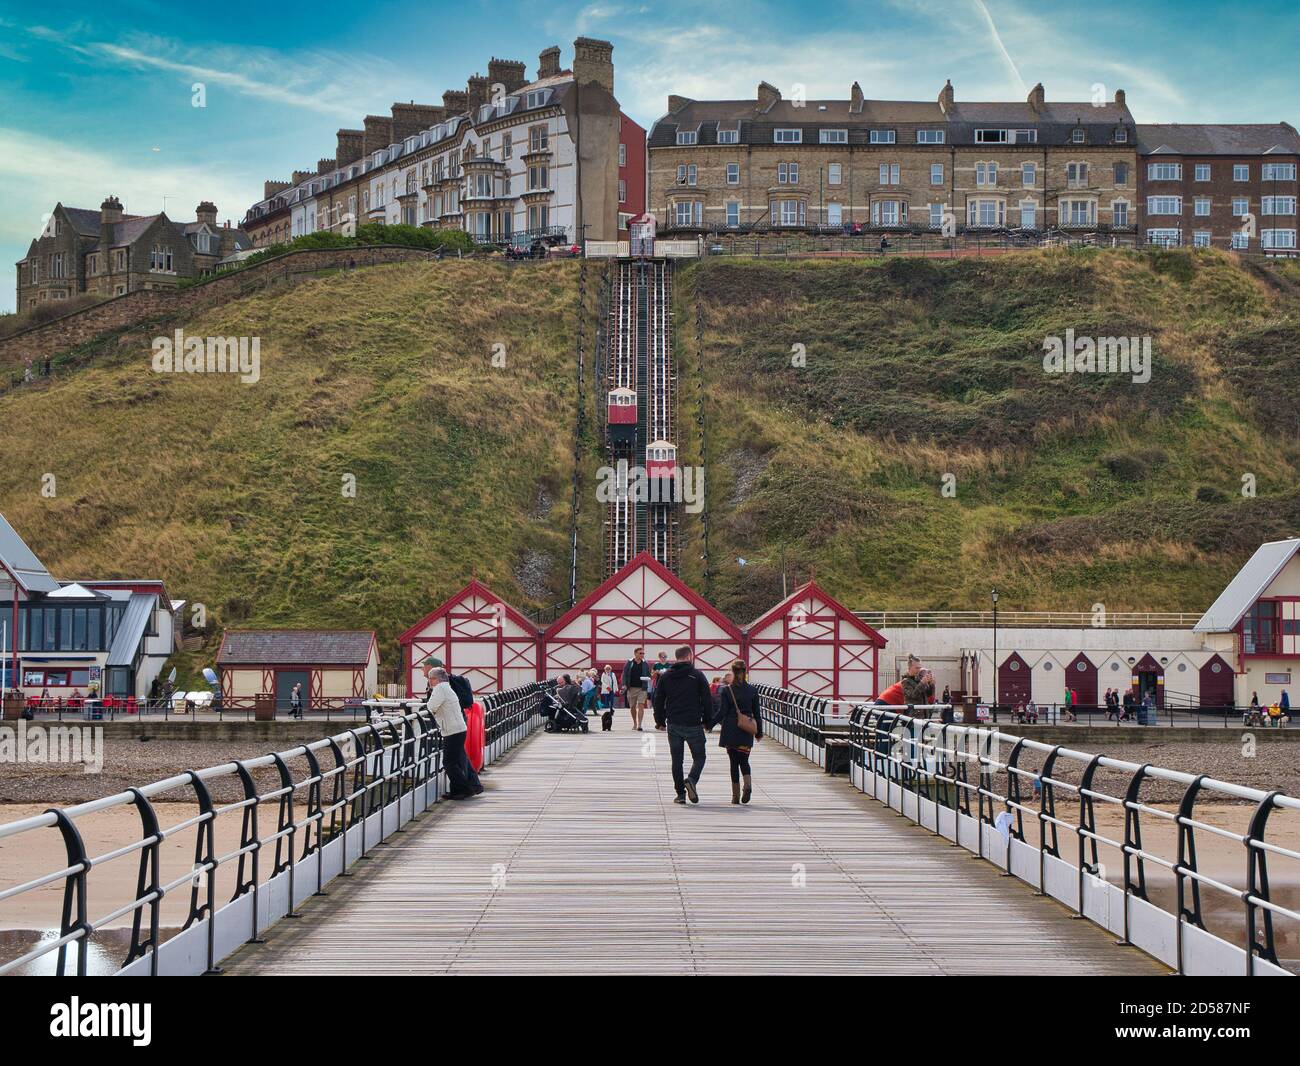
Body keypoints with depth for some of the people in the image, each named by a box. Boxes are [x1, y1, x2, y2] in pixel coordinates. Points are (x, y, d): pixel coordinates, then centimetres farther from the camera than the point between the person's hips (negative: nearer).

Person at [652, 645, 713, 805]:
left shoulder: (664, 676, 6)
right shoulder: (697, 675, -4)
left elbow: (658, 701, 9)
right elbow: (707, 700, -3)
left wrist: (660, 721, 17)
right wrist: (707, 720, 8)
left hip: (673, 725, 3)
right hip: (693, 725, -3)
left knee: (676, 760, 10)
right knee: (699, 757, 8)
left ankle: (680, 793, 7)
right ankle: (691, 780, -19)